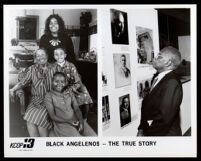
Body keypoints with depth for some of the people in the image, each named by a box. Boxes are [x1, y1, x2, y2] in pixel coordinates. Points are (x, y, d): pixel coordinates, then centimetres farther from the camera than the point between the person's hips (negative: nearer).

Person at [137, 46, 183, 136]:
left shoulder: (172, 82, -22)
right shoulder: (156, 77, 4)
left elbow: (164, 118, -25)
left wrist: (143, 131, -14)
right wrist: (141, 128, 0)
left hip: (165, 135, -7)